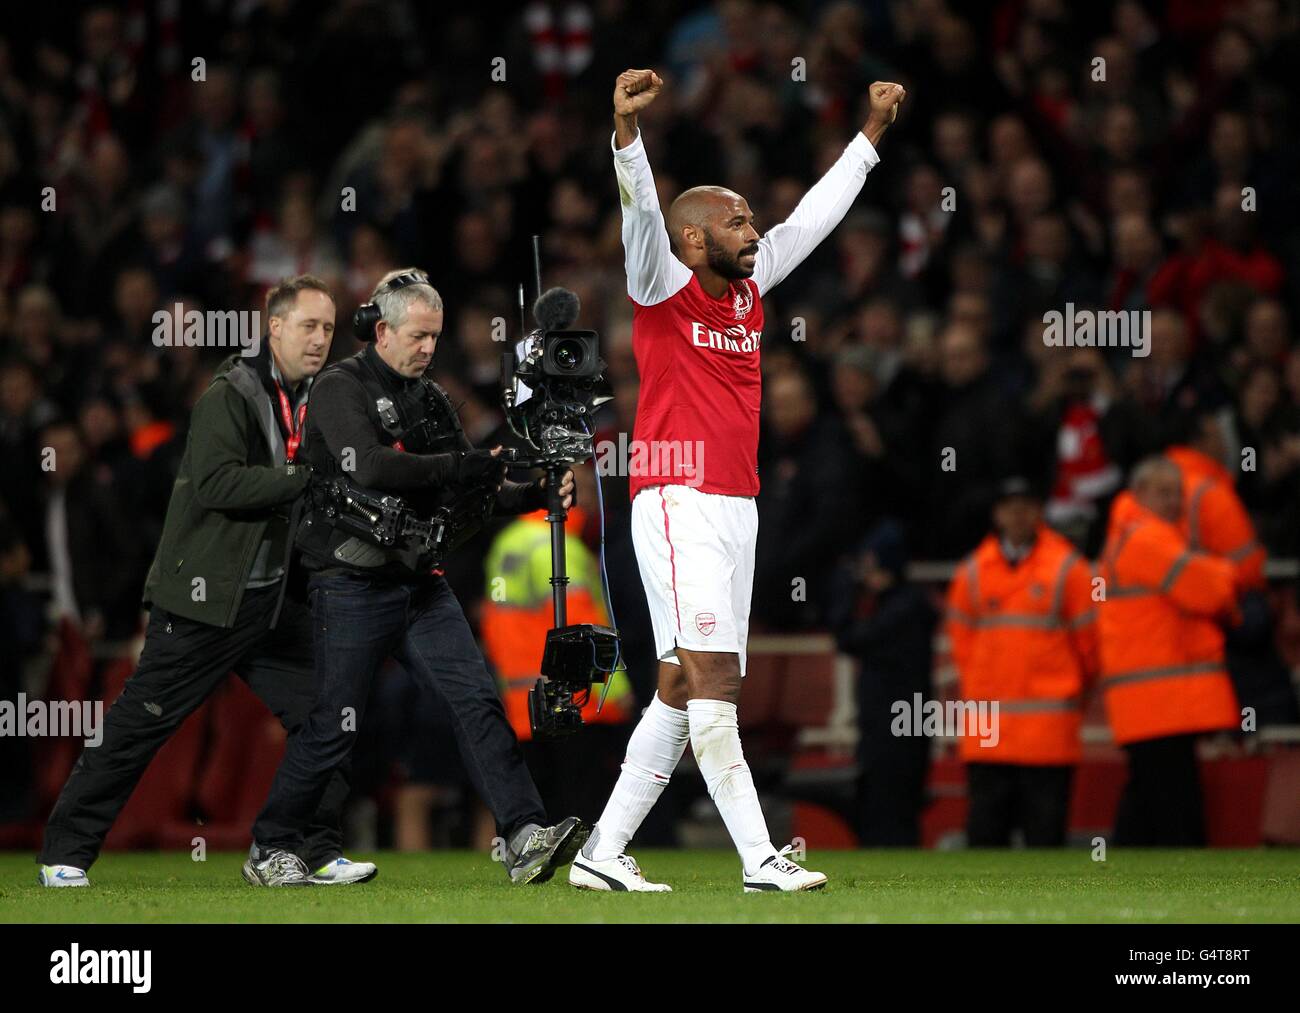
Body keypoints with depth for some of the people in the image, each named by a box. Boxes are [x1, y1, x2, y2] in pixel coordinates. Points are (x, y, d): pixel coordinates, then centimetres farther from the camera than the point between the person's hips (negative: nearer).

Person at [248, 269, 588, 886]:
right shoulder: (340, 389, -7)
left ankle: (525, 839, -15)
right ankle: (271, 849, 15)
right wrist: (468, 467, -22)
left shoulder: (429, 400, 15)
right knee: (333, 729, -3)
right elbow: (371, 467, -25)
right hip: (352, 586, -6)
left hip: (420, 582, 6)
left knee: (477, 700, -8)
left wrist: (539, 494, -4)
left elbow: (473, 495, 14)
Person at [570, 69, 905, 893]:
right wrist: (627, 128, -37)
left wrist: (872, 133, 28)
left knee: (682, 692, 7)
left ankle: (604, 853, 11)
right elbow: (642, 212, -21)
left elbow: (815, 216, 25)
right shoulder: (665, 288, -4)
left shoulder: (749, 287, 15)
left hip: (735, 509, 8)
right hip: (680, 506, -8)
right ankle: (759, 858, -15)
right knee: (713, 680, -11)